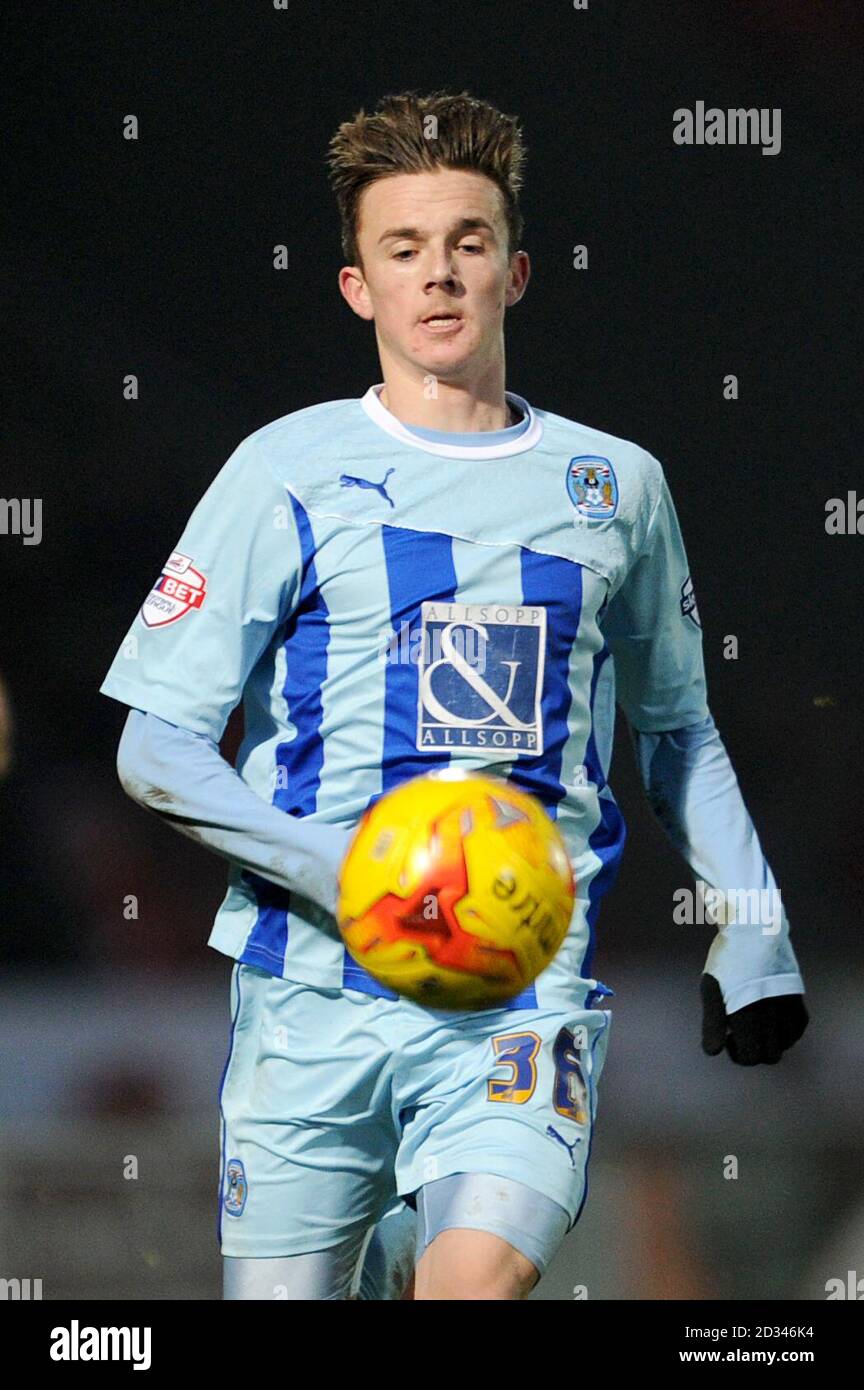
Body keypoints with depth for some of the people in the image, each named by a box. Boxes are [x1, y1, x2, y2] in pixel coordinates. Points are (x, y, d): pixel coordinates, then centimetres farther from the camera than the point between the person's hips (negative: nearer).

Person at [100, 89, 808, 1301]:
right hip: (312, 984, 0)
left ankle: (408, 1255, 2)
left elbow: (676, 729, 25)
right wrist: (328, 868, -14)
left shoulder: (616, 485, 11)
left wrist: (750, 931, 15)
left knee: (485, 1275, -25)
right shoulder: (290, 470, 2)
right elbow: (155, 748, 0)